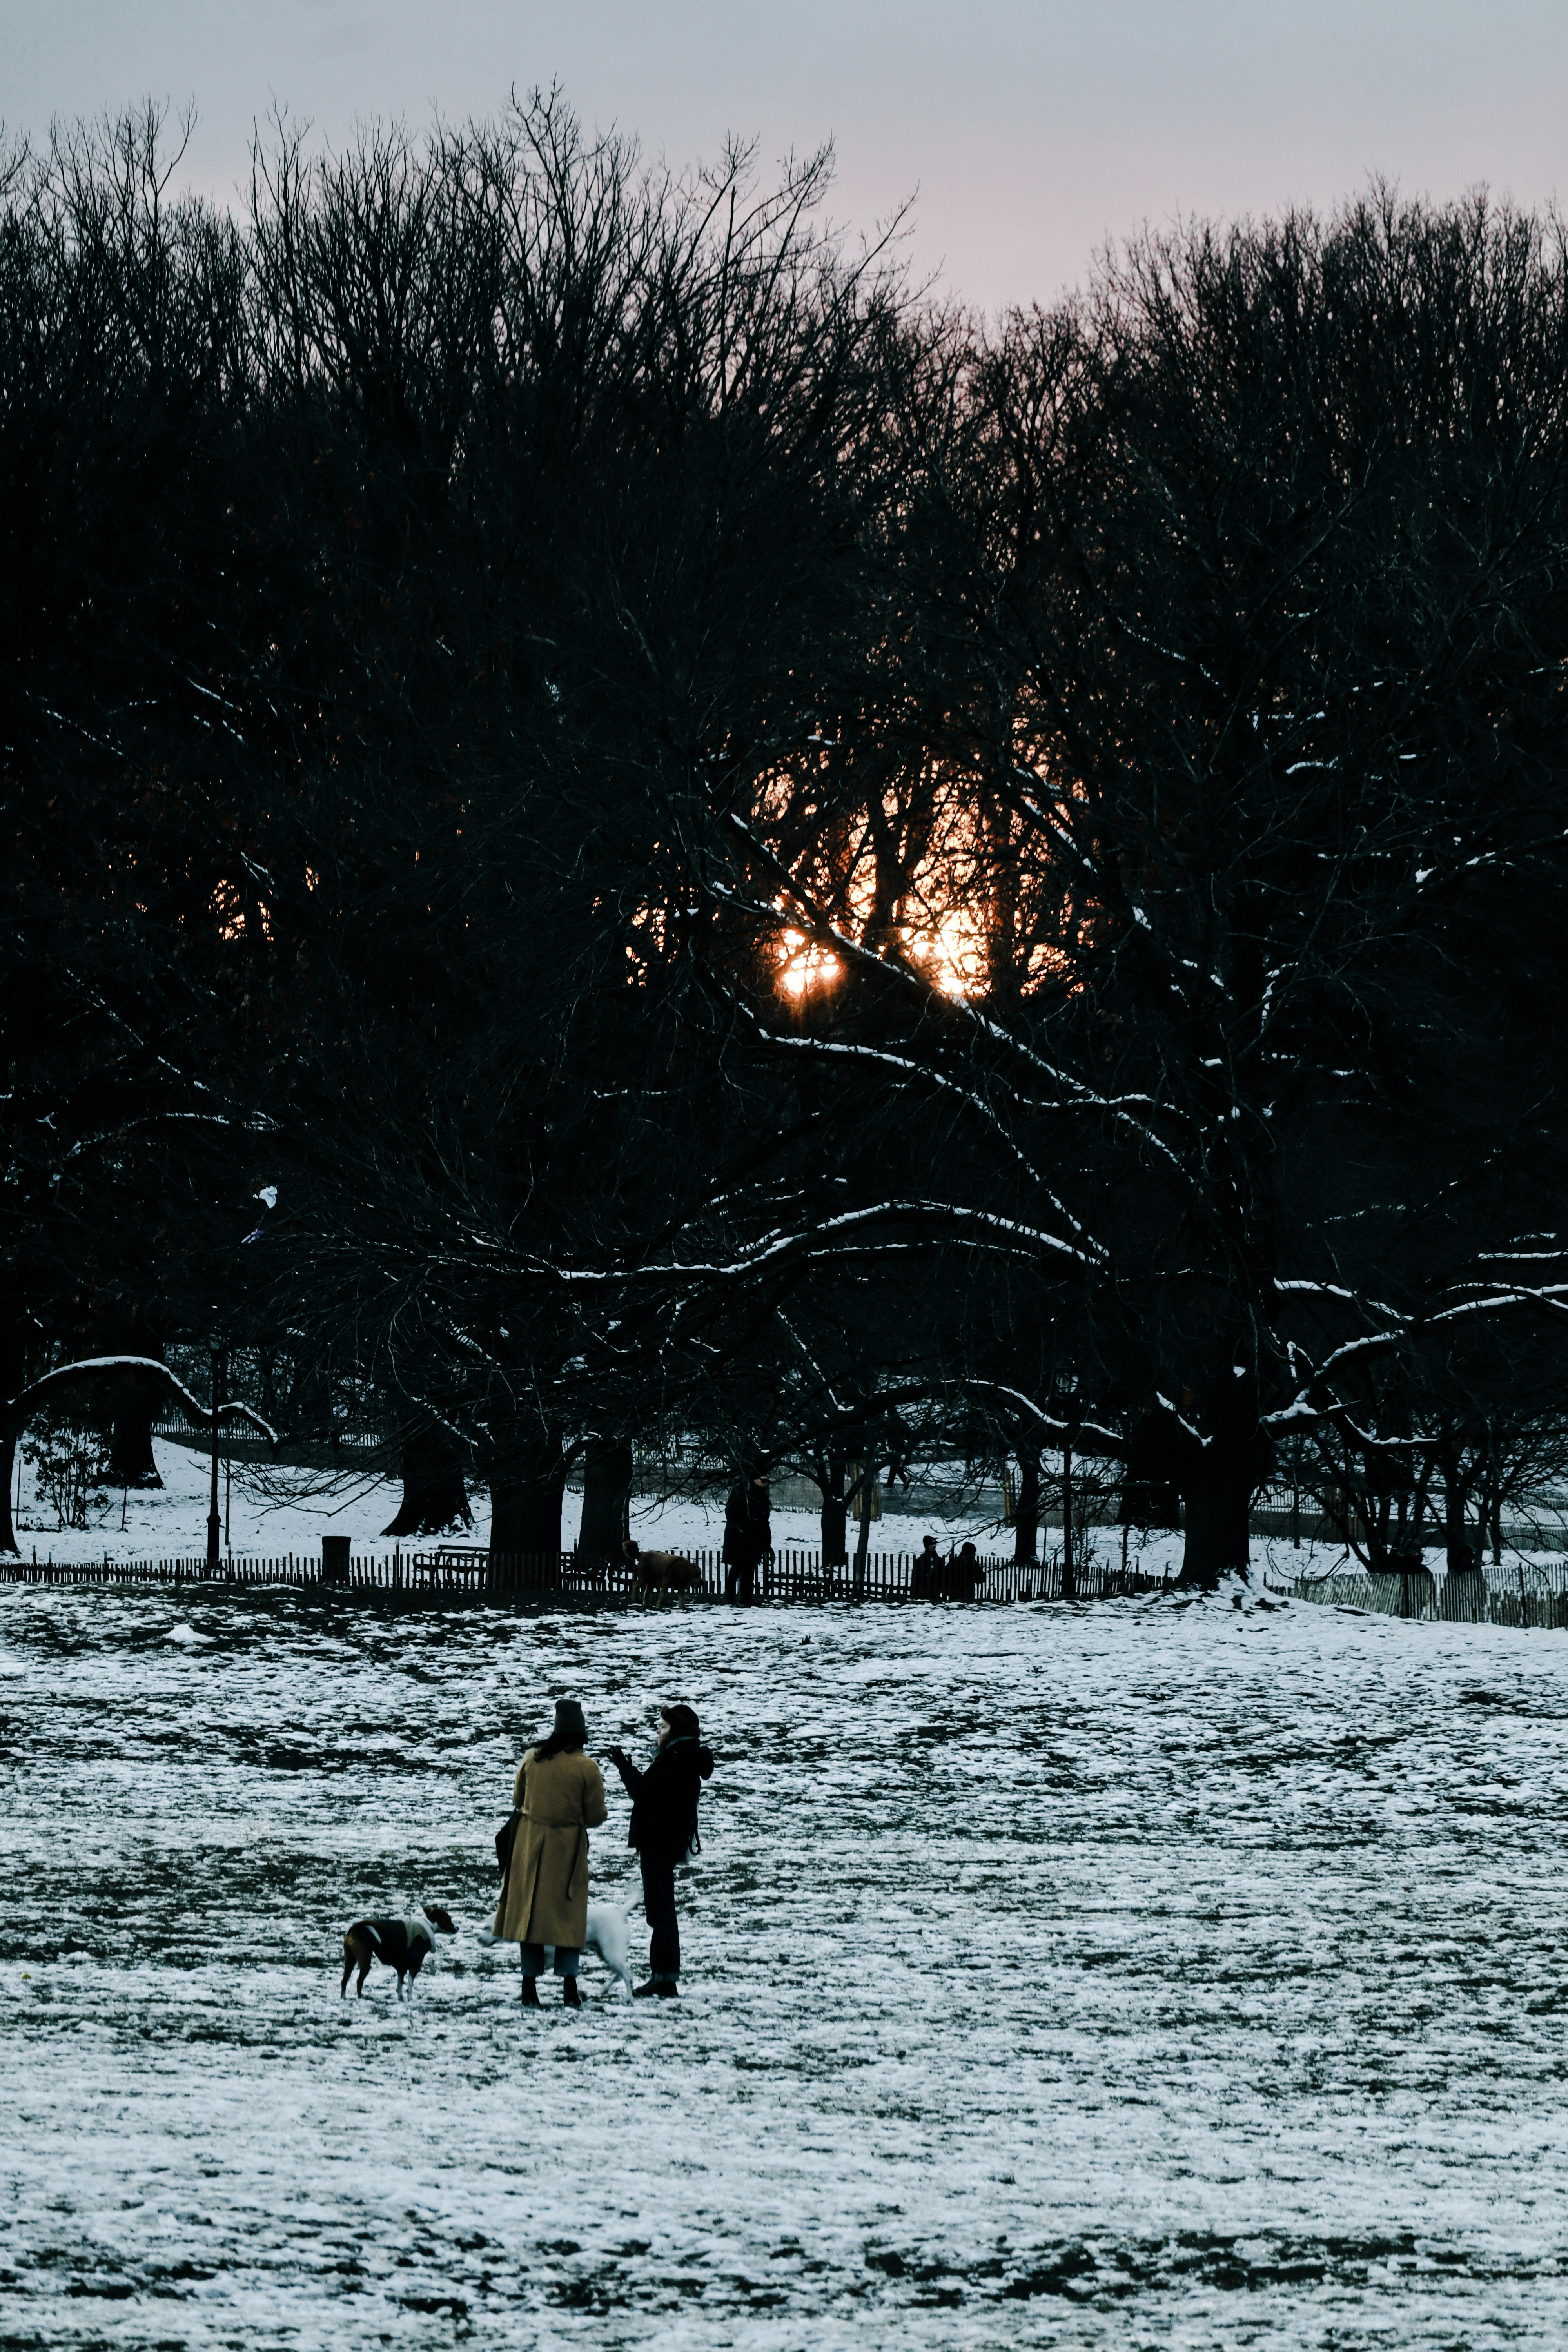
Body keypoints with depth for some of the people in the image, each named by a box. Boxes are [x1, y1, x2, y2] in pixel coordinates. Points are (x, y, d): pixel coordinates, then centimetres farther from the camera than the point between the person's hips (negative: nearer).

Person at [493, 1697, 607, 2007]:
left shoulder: (532, 1759, -3)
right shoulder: (586, 1768, -12)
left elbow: (518, 1800, 9)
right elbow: (595, 1816, -7)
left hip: (530, 1843, 2)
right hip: (567, 1849, -2)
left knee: (530, 1912, 9)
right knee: (568, 1915, 6)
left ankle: (530, 1989, 8)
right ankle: (570, 1989, 0)